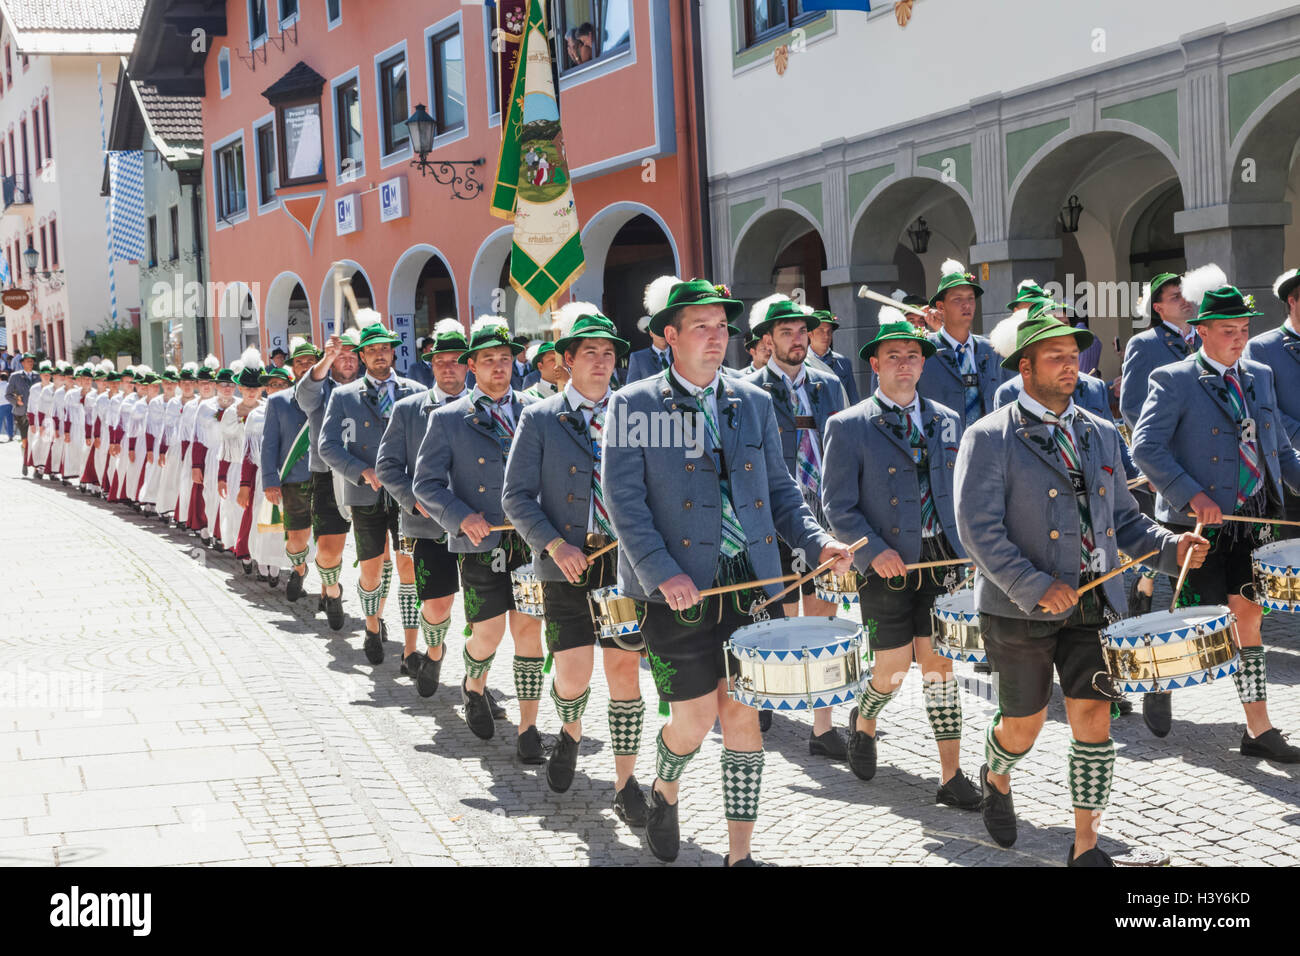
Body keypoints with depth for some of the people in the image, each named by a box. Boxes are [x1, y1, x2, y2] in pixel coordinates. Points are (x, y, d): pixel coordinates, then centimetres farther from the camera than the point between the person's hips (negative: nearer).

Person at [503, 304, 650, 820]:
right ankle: (571, 733, 33)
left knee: (626, 670, -1)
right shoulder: (539, 418, 3)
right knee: (573, 677, -2)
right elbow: (516, 496, -1)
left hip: (626, 563, 1)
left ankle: (625, 783, 12)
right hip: (568, 565, -1)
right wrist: (554, 544, -14)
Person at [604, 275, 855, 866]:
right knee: (694, 721, 0)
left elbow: (780, 489, 15)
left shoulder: (754, 403, 12)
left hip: (750, 585, 4)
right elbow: (625, 501, -7)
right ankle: (664, 791, 34)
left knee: (744, 717, 3)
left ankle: (739, 854, 13)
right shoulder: (634, 405, -1)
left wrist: (818, 543, -2)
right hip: (677, 591, -3)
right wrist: (663, 574, -18)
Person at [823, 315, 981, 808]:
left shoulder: (947, 421, 12)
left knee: (938, 664, 2)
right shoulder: (849, 426, -2)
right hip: (886, 563, -3)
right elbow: (838, 506, -5)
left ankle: (951, 776, 7)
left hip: (941, 559, 3)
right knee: (894, 667, 1)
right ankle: (863, 721, 35)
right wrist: (874, 551, -17)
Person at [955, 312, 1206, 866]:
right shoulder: (989, 438, -7)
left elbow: (1123, 517, 17)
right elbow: (978, 528, -15)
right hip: (1019, 608, -4)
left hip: (1093, 604, 4)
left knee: (1093, 718, -2)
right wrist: (1035, 587, -22)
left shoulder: (1101, 435, 12)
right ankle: (995, 780, 43)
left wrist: (1170, 545, -2)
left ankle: (1086, 846, 9)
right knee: (1024, 726, 8)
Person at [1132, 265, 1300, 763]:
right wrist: (1191, 495, -24)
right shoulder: (1174, 381, -7)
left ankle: (1259, 730, 13)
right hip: (1201, 523, -5)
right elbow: (1146, 447, -16)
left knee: (1248, 615, 6)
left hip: (1253, 519, 5)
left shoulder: (1260, 376, 13)